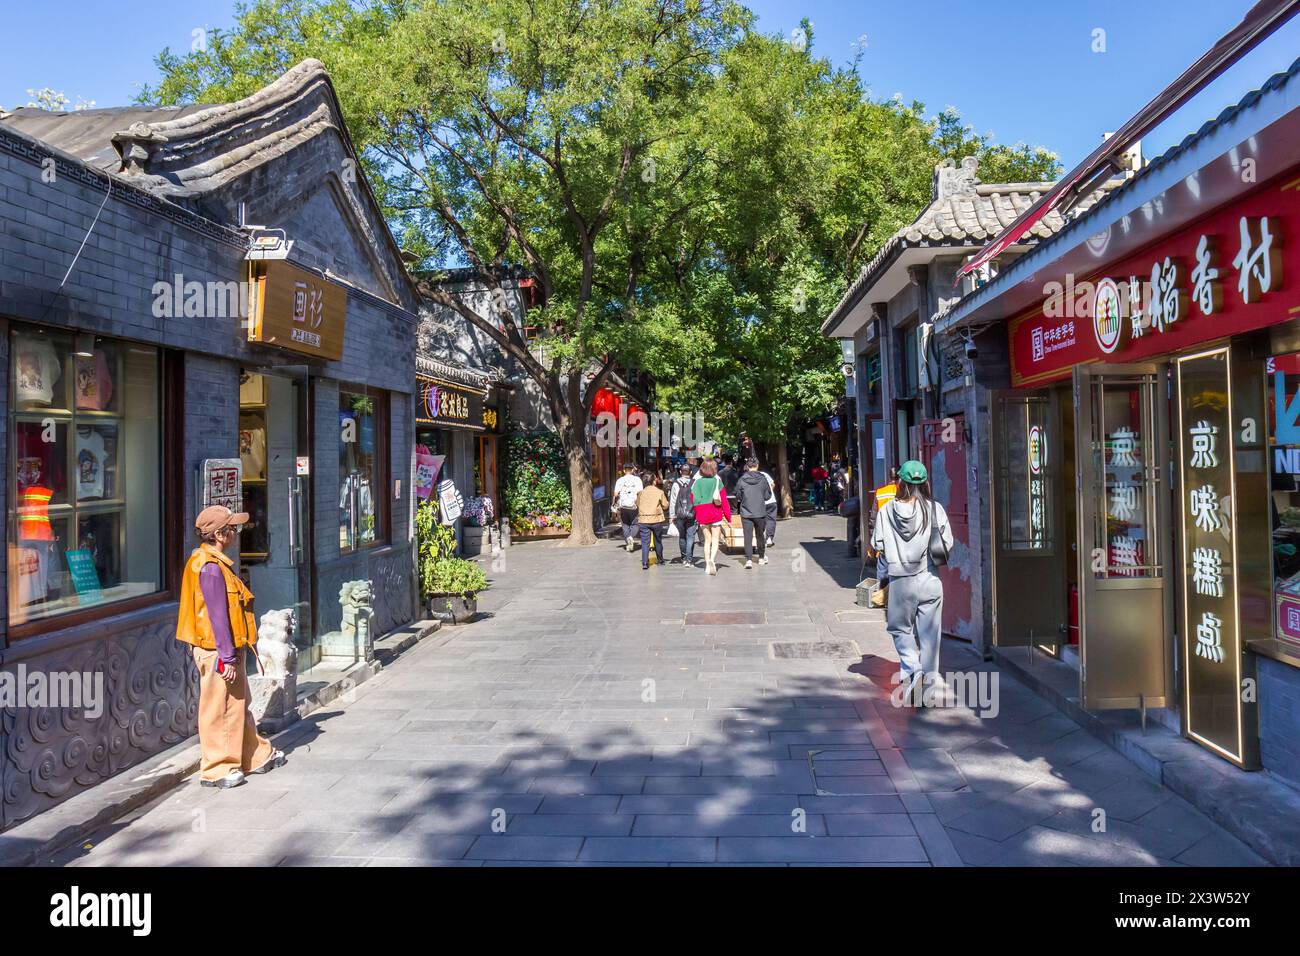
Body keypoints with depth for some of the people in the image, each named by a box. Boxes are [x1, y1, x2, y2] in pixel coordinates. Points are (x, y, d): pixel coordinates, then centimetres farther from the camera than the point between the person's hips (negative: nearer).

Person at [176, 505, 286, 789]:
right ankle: (215, 770, 12)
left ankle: (256, 757, 30)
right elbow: (217, 615, -22)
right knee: (219, 711, 1)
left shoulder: (216, 563, 12)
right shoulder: (210, 568, -20)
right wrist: (227, 658, -22)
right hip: (218, 653, -10)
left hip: (227, 651, 10)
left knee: (239, 705, 18)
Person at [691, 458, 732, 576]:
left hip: (702, 516, 3)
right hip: (716, 515, -3)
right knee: (715, 540, 2)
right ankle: (712, 560, -22)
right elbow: (724, 501, -7)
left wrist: (696, 515, 13)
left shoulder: (697, 482, 1)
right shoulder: (717, 481, -7)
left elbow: (692, 501, 1)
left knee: (707, 540, 14)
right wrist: (728, 517, -2)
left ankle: (707, 564, 12)